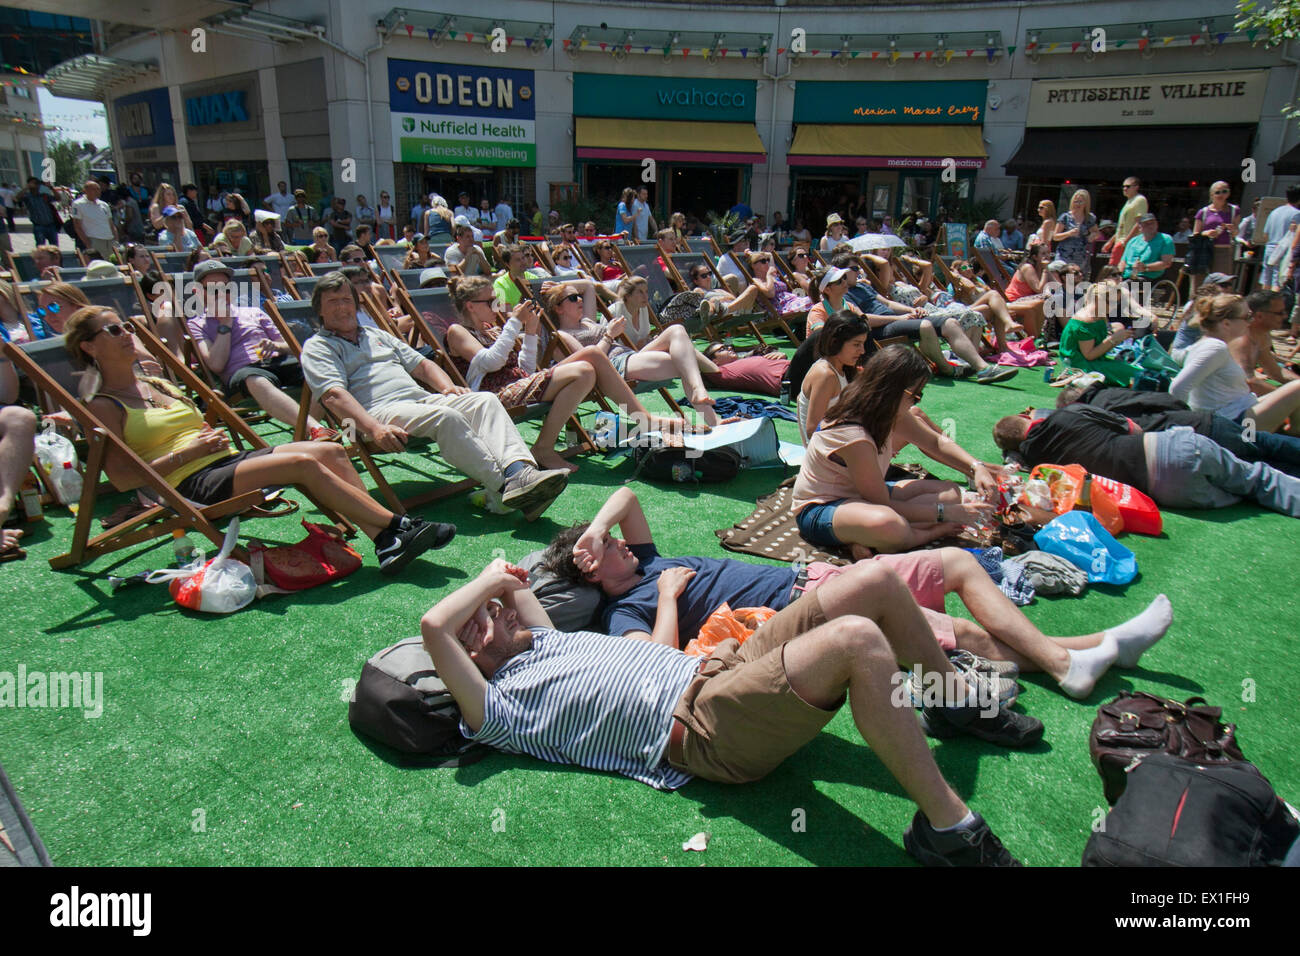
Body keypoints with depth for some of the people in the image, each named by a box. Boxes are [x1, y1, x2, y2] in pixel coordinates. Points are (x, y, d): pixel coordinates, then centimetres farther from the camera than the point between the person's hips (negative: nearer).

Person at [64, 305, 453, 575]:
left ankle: (386, 543, -27)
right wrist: (187, 452, -13)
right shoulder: (104, 406, 3)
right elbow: (122, 477, -7)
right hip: (190, 485, -8)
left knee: (330, 451, -17)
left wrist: (213, 436, 7)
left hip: (228, 458, 8)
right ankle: (398, 526, -28)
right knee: (304, 462, -29)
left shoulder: (159, 385, 25)